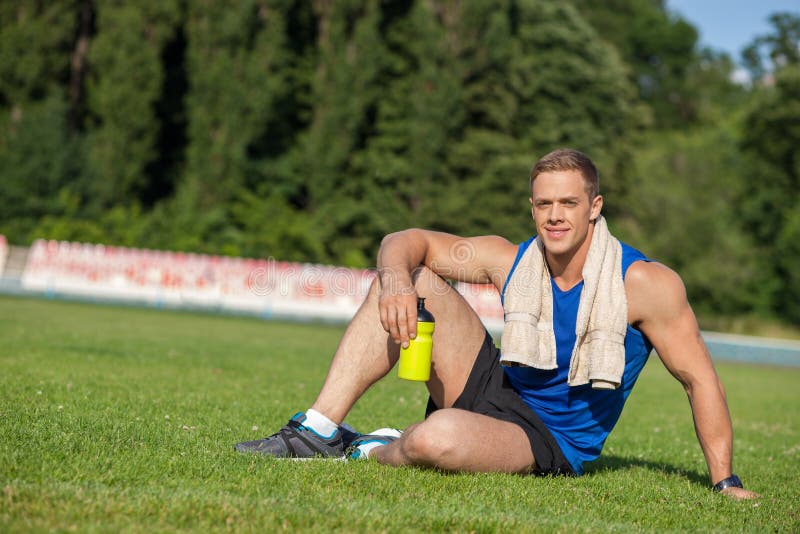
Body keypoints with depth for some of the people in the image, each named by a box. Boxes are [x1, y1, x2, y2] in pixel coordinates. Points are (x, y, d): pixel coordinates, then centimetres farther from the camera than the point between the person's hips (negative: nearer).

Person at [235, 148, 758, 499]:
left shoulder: (646, 283, -18)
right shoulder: (510, 261, -5)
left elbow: (699, 377, -11)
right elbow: (406, 241, -1)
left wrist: (725, 481, -13)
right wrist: (395, 277, -25)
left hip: (552, 445, -5)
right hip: (495, 390, 5)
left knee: (437, 436, -39)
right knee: (409, 283, -10)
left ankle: (378, 451, -1)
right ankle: (318, 433, -10)